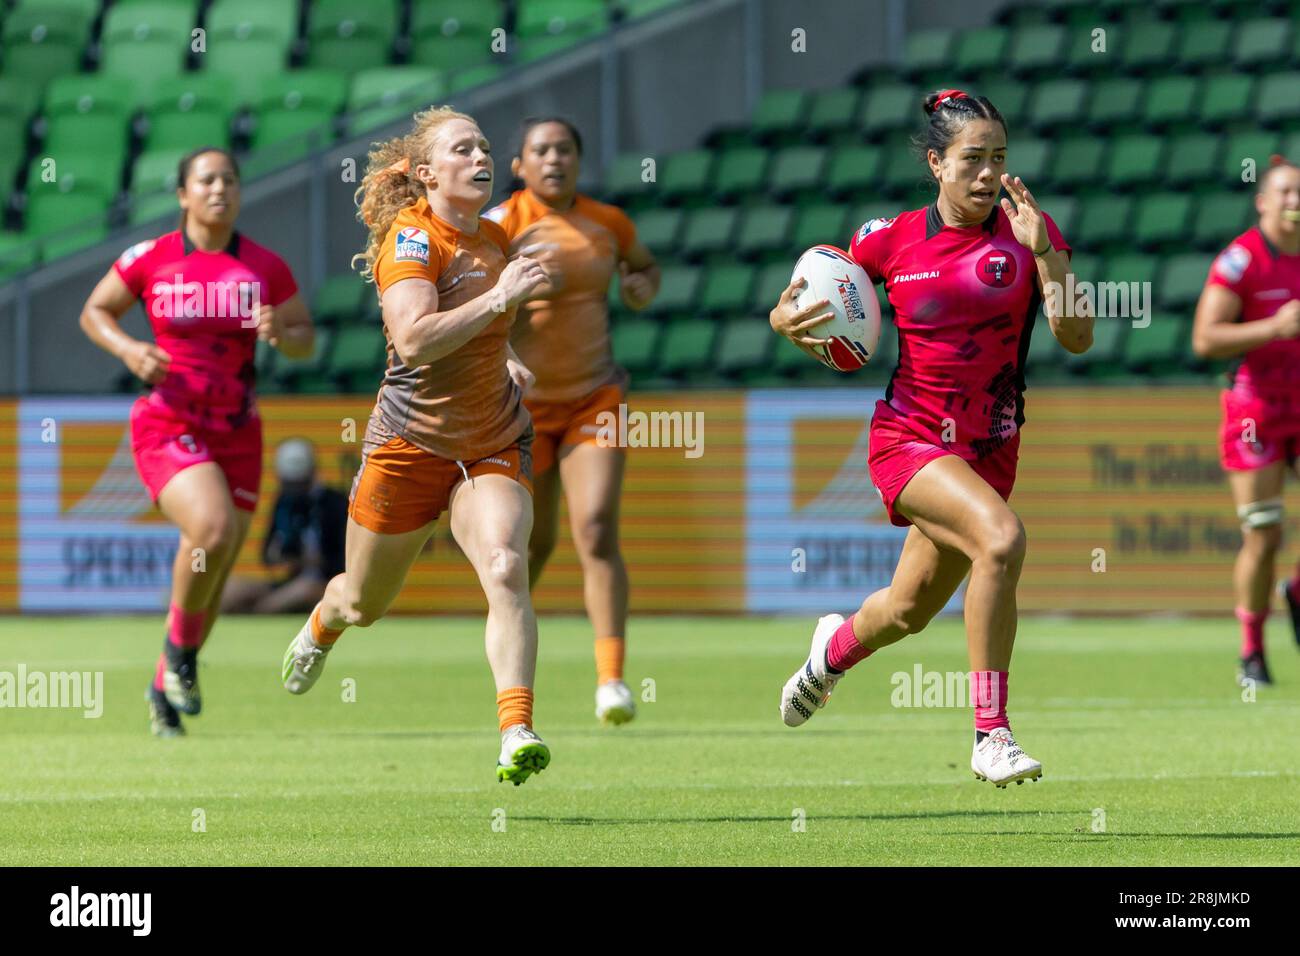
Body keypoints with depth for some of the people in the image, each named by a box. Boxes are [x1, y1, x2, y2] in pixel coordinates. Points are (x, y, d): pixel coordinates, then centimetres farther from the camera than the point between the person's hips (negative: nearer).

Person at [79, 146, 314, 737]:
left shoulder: (266, 267, 2)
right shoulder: (149, 259, -3)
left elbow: (305, 338, 10)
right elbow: (94, 312, 9)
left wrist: (280, 334, -13)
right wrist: (127, 349, -11)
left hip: (237, 436, 3)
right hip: (167, 428, -3)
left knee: (213, 580, 6)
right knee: (212, 529, -29)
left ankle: (165, 688, 29)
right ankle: (179, 648, -3)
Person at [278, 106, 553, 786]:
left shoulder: (494, 238, 5)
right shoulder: (410, 238, -17)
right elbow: (414, 339, -35)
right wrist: (498, 299, -35)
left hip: (494, 445, 4)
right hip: (411, 442, -4)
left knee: (505, 569, -24)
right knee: (365, 604, 15)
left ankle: (516, 732, -32)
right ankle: (322, 627, 53)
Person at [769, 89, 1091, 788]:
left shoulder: (1028, 233, -3)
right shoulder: (890, 239, -4)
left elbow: (1077, 338, -12)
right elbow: (813, 303, 10)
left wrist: (1045, 253, -23)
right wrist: (787, 320, -12)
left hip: (988, 450, 3)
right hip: (907, 436, -3)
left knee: (911, 609, 17)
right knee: (1001, 538, -31)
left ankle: (836, 648, 55)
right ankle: (991, 735, -24)